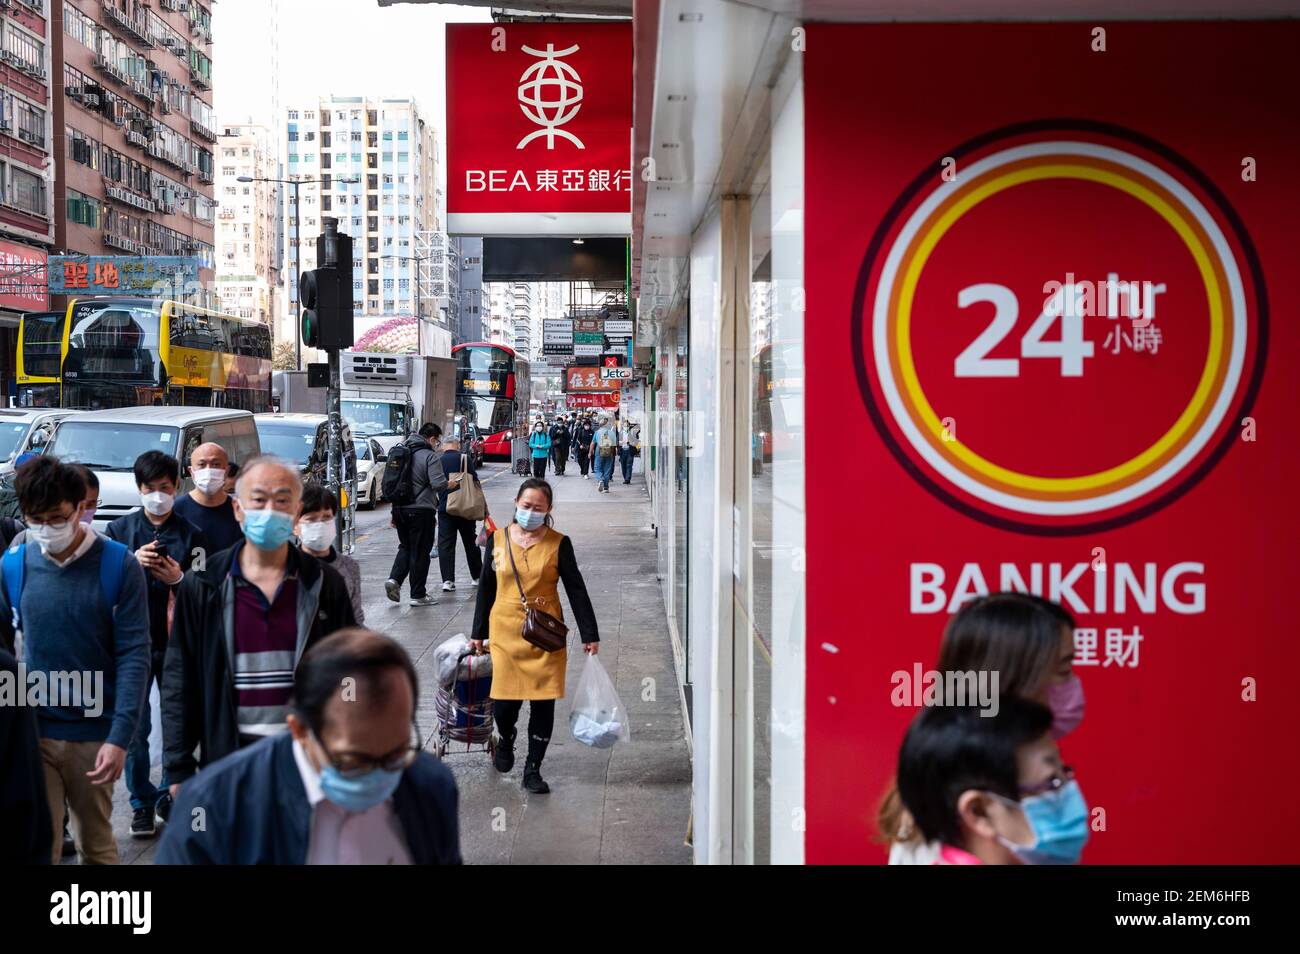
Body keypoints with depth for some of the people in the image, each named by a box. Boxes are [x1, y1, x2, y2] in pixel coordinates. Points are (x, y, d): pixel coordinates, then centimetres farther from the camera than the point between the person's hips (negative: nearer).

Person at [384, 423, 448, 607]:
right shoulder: (431, 457, -11)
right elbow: (439, 484, -21)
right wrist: (450, 484, 2)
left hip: (400, 508, 6)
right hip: (421, 510, -6)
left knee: (405, 547, 20)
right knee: (420, 552, 3)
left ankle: (394, 579, -1)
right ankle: (418, 595, 7)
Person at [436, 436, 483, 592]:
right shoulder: (465, 458, -3)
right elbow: (475, 481, -4)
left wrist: (437, 504, 17)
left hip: (444, 508, 0)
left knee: (445, 544, 2)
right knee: (470, 543, 14)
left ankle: (447, 580, -7)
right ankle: (476, 577, 23)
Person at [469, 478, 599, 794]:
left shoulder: (558, 544, -3)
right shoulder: (498, 539, 3)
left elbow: (576, 589, 0)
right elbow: (486, 588, 11)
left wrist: (589, 634, -3)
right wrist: (478, 633, 14)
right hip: (505, 631, 1)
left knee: (543, 702, 1)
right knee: (503, 702, -1)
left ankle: (533, 770, 16)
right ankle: (505, 740, 33)